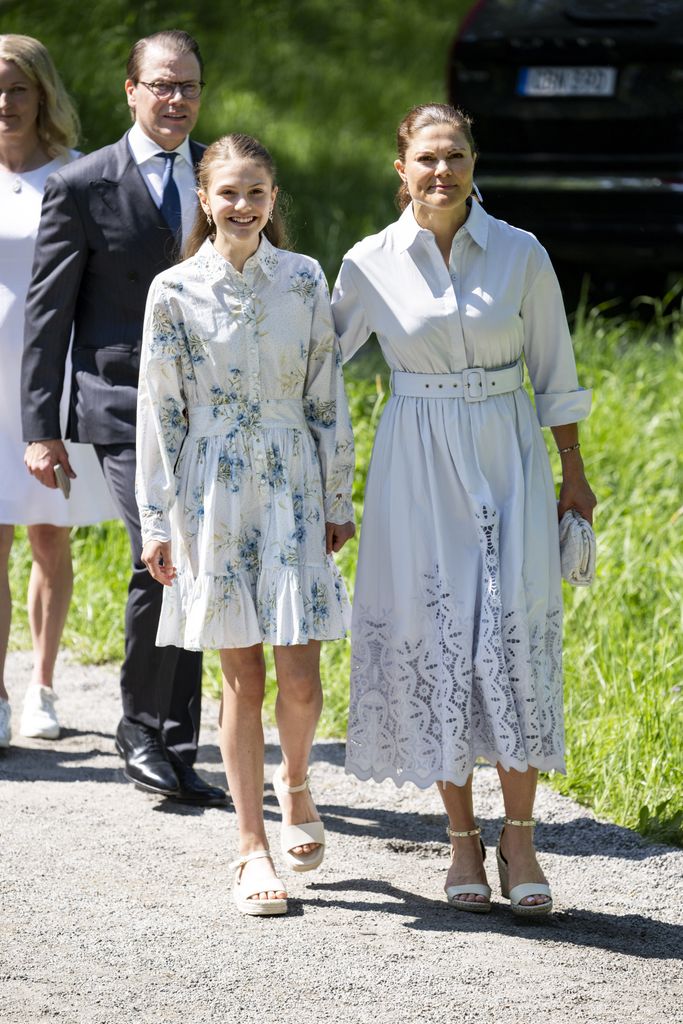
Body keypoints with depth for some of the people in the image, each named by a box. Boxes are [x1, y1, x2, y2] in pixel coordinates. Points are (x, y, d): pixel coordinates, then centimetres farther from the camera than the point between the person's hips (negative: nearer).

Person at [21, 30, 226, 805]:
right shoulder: (82, 188, -5)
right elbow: (47, 313, -2)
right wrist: (41, 429, -5)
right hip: (124, 405, -4)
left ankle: (177, 750, 16)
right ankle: (139, 728, 1)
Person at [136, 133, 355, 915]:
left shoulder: (305, 281, 2)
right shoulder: (175, 292, -2)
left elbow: (327, 398, 7)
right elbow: (159, 411, 0)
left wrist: (338, 500, 7)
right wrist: (155, 518, -2)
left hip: (293, 490, 1)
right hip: (214, 493, -1)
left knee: (300, 677, -3)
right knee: (242, 675, 1)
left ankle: (294, 785, 28)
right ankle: (252, 847, 10)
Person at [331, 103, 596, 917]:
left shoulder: (520, 255, -1)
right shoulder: (371, 264, -1)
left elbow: (554, 372, 7)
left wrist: (574, 473, 10)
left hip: (507, 457, 0)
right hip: (418, 465, 0)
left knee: (516, 636, -8)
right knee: (431, 640, 0)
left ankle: (518, 840, 1)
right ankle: (462, 840, 12)